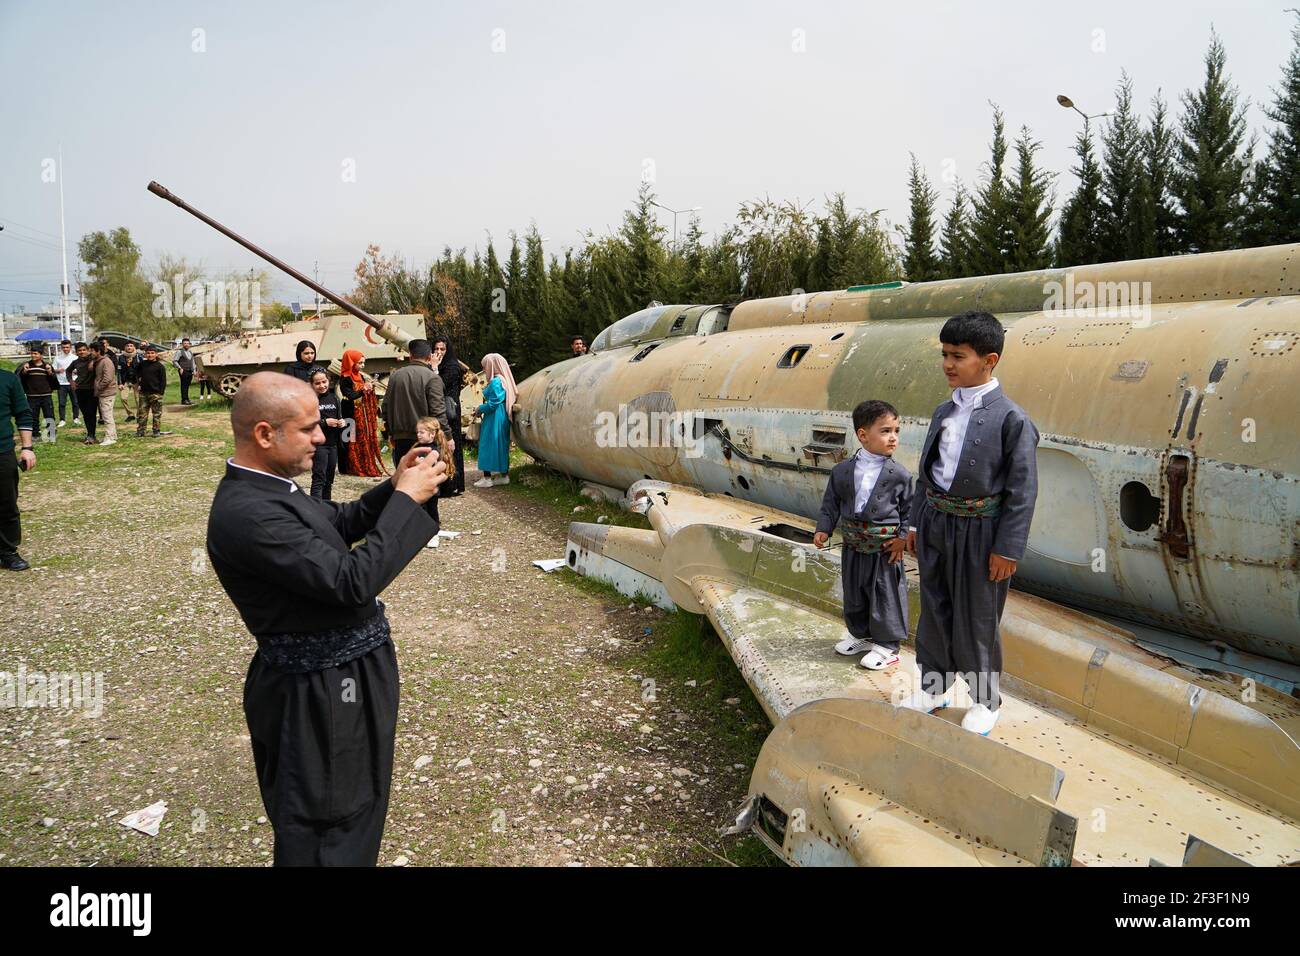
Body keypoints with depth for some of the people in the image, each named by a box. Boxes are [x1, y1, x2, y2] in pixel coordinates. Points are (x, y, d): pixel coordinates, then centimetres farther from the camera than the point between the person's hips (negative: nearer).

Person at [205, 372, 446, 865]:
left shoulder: (264, 488, 2)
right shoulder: (246, 513, -29)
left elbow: (340, 522, 17)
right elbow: (352, 580, -30)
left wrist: (393, 487, 0)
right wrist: (406, 498, -21)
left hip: (346, 674, 10)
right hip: (319, 697, -10)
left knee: (355, 810, 26)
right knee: (324, 840, 8)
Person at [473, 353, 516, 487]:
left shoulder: (495, 382, -17)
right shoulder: (503, 380, 11)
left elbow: (493, 404, -20)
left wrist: (480, 409, -5)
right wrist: (482, 408, 11)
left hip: (494, 419, -9)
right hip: (502, 418, 9)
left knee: (488, 445, -4)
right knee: (501, 446, 13)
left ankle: (487, 478, -1)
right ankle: (504, 475, 18)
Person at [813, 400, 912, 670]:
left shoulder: (899, 475, -7)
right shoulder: (843, 471, -1)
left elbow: (908, 509, -2)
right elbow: (831, 503, 6)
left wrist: (903, 537, -12)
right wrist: (823, 529, -4)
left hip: (885, 547, -3)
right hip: (853, 546, 4)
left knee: (886, 595, 4)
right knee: (854, 594, 16)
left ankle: (887, 645, 18)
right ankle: (861, 635, 36)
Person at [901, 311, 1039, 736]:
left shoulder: (1011, 419, -13)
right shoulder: (943, 412, 7)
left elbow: (1022, 491, -13)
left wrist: (1007, 548, -14)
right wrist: (915, 523, 13)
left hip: (979, 533, -6)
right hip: (935, 526, 6)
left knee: (975, 621, 7)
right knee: (933, 613, 16)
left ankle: (984, 701, 26)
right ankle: (933, 688, 34)